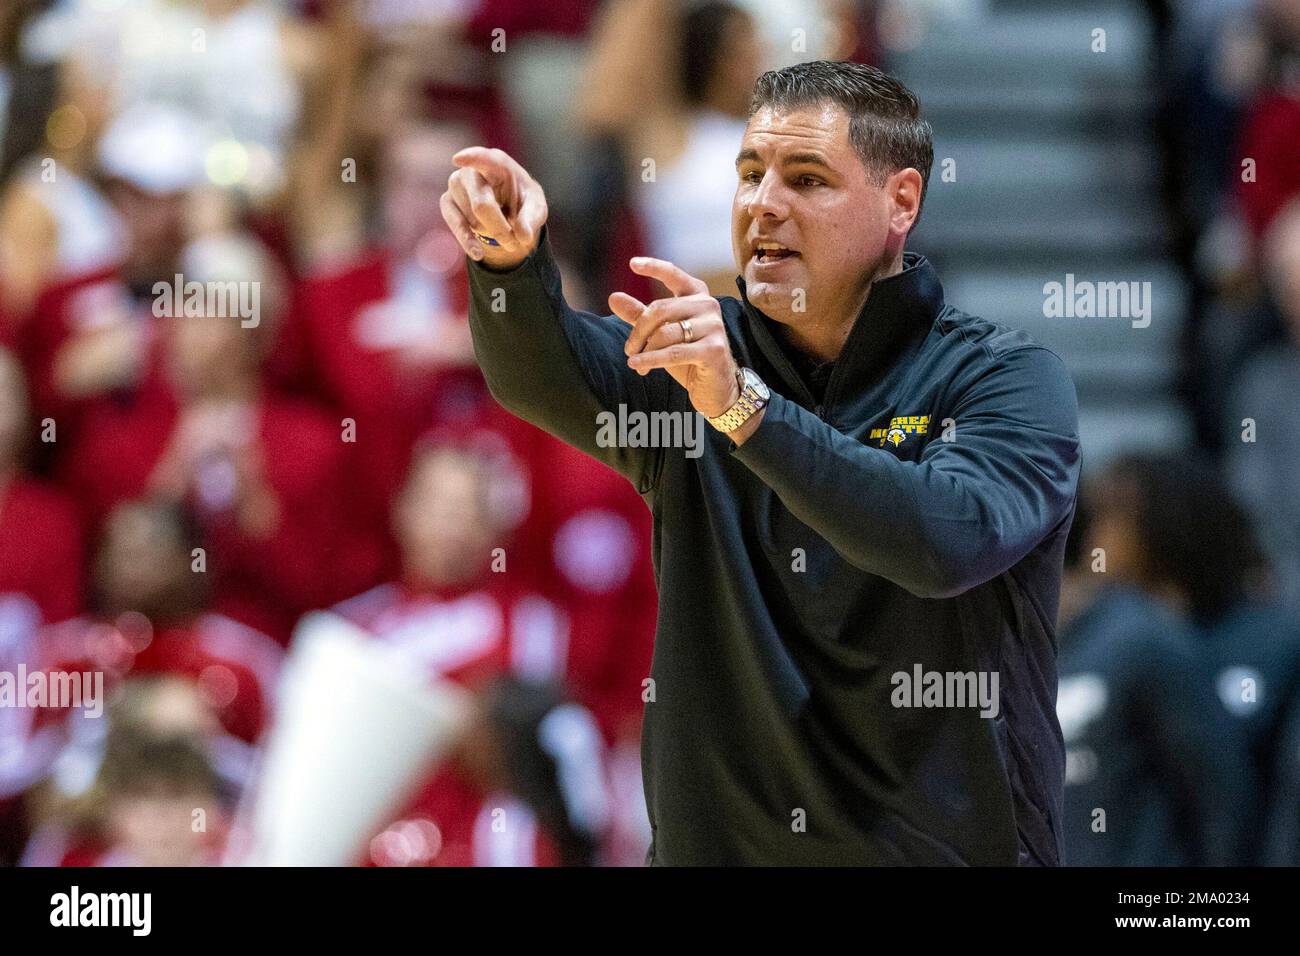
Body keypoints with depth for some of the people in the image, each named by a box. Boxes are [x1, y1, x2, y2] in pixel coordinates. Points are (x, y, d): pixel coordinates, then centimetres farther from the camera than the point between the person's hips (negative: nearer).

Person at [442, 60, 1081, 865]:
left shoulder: (1009, 378, -6)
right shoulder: (697, 350, 5)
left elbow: (954, 540, -25)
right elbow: (541, 376, -14)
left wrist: (742, 405, -31)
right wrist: (510, 256, -35)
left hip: (946, 844, -3)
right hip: (713, 843, 3)